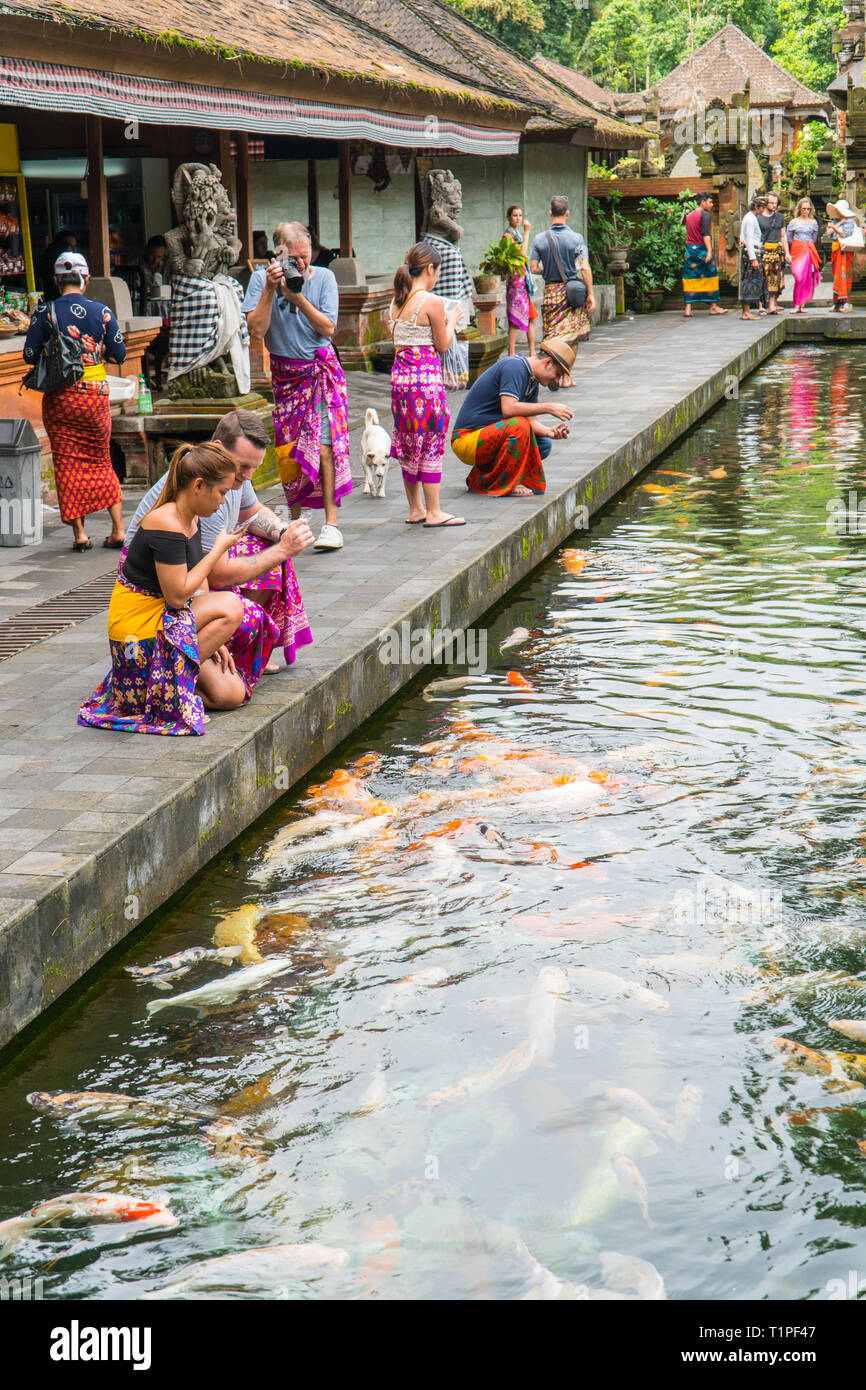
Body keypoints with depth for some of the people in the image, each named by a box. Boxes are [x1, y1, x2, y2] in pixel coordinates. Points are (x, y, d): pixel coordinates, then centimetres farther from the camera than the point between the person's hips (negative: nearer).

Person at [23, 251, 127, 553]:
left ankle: (79, 533, 5)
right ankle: (118, 530, 9)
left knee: (67, 464, 7)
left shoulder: (45, 312, -6)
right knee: (101, 462, 13)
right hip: (95, 397, 1)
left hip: (59, 398, -1)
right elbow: (119, 354, 0)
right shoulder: (101, 311, -4)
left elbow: (30, 354, -5)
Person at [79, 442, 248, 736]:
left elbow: (197, 585, 12)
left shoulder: (191, 519, 7)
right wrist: (219, 549, -16)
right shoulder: (166, 524, -23)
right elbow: (178, 595, -25)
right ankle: (171, 685, -15)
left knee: (231, 694, -4)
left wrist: (214, 638, 4)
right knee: (231, 606, -24)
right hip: (139, 627, -8)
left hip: (168, 620, 8)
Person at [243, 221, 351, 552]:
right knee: (287, 449, 4)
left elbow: (328, 329, -9)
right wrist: (270, 290, -21)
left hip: (321, 369, -2)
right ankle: (295, 517, 22)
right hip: (284, 372, 2)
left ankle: (330, 524, -13)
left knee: (324, 444, -13)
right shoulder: (261, 278, -3)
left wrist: (298, 297, -19)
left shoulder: (323, 277, -4)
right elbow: (257, 329, -12)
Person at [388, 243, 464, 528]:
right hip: (426, 376, -7)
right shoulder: (432, 302, -13)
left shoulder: (396, 303, 8)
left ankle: (416, 509, 20)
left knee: (409, 445, 13)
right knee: (431, 445, 0)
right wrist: (451, 322, 11)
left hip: (400, 376, 7)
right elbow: (442, 345, -8)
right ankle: (433, 512, 5)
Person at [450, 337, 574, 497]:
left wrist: (549, 431, -12)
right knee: (519, 425, -30)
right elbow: (508, 409, -29)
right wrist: (548, 407, -24)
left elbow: (531, 421, 9)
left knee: (543, 444, 9)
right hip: (467, 439, -10)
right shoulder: (514, 367, -17)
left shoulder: (532, 380, 13)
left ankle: (480, 478, 9)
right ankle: (503, 485, -15)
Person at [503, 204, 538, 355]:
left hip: (524, 282, 9)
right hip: (515, 281, -9)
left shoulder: (518, 233, 18)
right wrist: (527, 233, -17)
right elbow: (522, 254, -21)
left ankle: (532, 354, 13)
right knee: (515, 320, -9)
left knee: (531, 319, 9)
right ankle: (511, 355, -6)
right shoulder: (508, 235, -9)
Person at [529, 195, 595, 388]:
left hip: (550, 291, 1)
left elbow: (533, 268, -3)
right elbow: (585, 268, -10)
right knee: (572, 336, 9)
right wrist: (590, 294, -5)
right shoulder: (576, 238, -7)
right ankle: (567, 376, 10)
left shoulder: (540, 239, -2)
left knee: (552, 336, 8)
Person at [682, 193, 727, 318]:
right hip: (701, 249, -6)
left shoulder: (689, 215, 14)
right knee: (710, 276, 6)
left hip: (689, 248, 6)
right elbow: (706, 234, -18)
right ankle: (713, 306, 12)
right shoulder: (705, 214, -8)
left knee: (690, 279, 4)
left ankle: (688, 308, -2)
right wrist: (709, 250, -23)